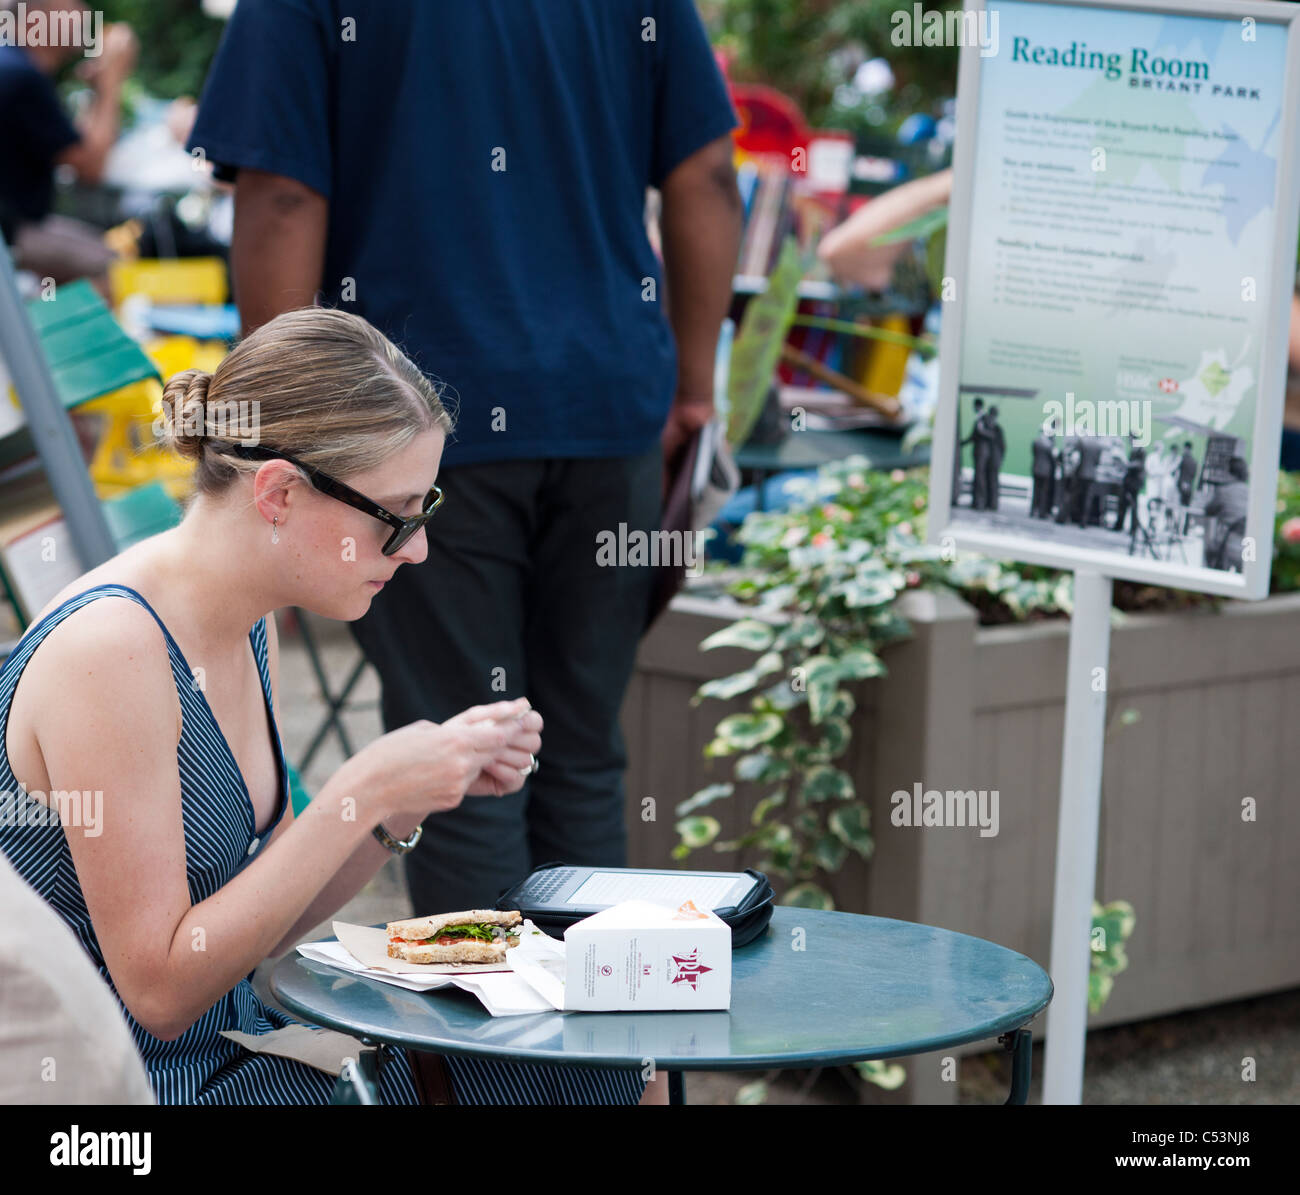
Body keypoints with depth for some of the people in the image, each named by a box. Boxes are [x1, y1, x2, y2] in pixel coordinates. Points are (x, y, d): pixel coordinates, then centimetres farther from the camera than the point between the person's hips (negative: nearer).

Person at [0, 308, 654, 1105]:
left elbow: (258, 925, 10)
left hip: (242, 1041, 9)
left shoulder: (248, 624, 4)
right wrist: (362, 794, -23)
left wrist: (412, 797, -4)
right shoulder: (107, 651, -23)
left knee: (612, 1067, 4)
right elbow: (161, 992, -22)